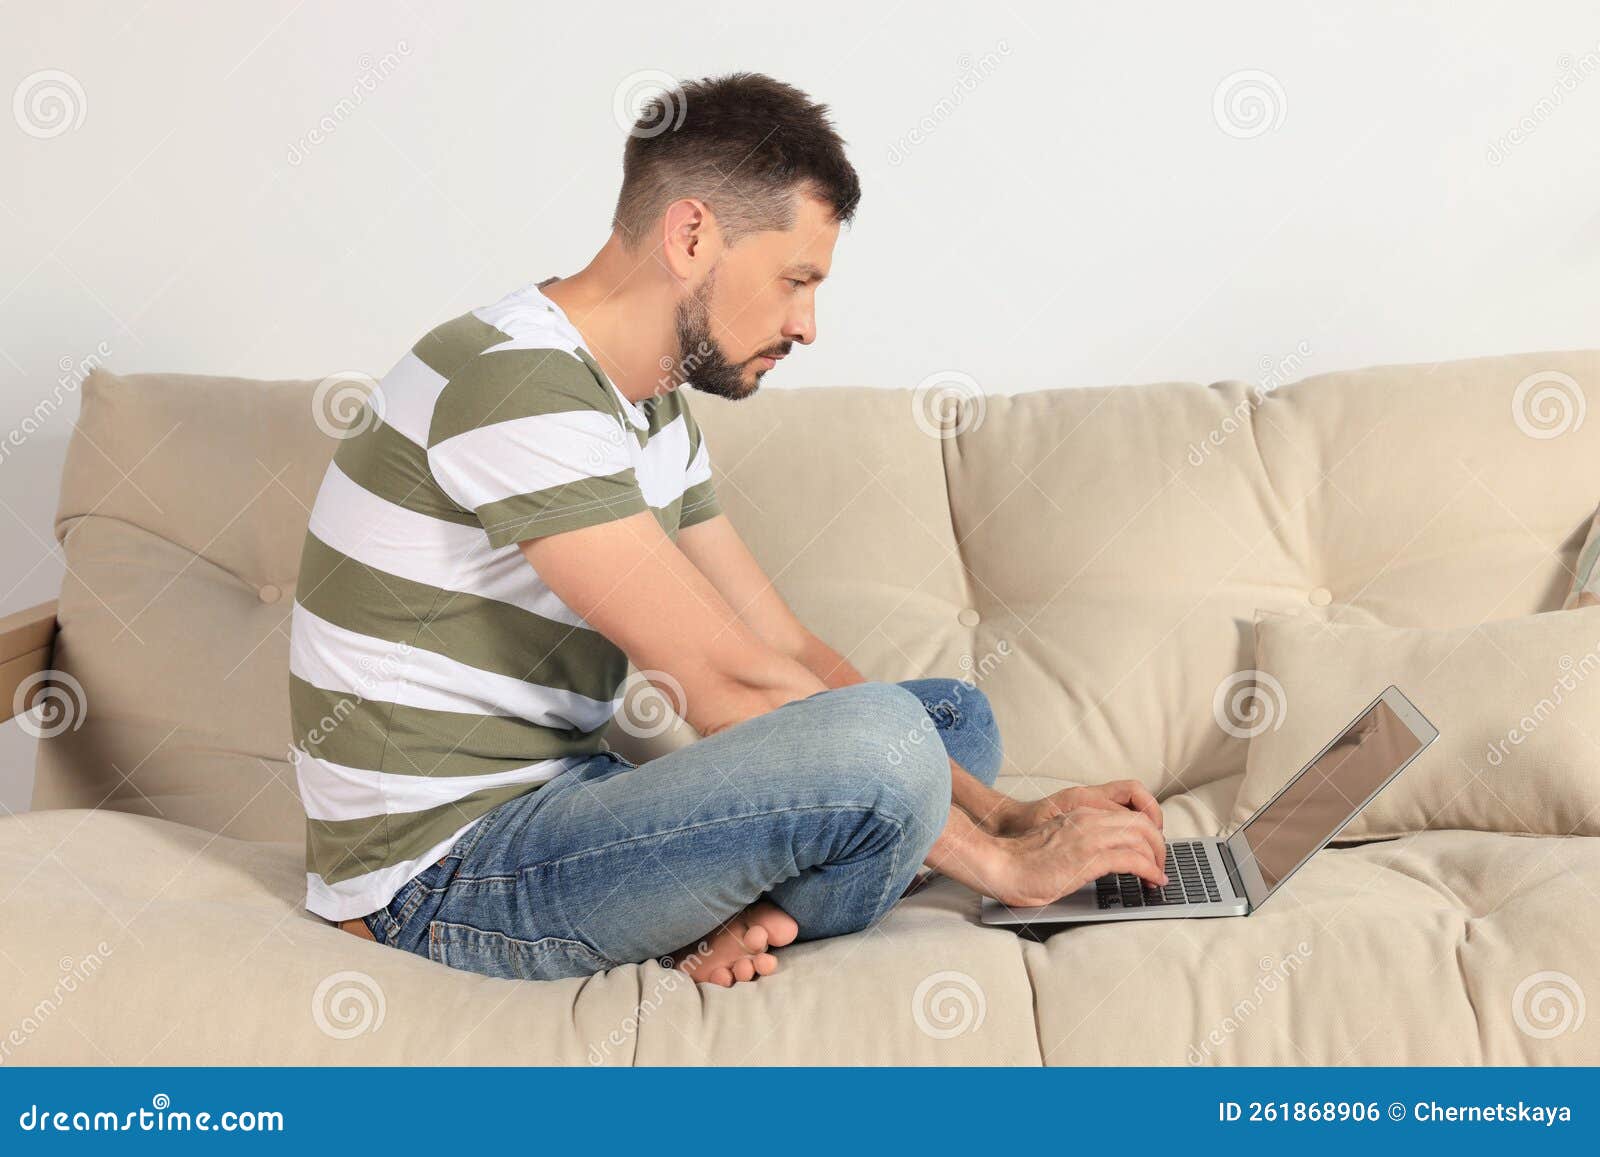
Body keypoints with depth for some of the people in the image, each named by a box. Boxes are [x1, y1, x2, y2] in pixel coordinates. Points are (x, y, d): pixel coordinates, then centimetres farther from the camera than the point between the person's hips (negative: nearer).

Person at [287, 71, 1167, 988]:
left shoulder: (655, 410, 11)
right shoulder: (518, 387, -21)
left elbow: (788, 652, 7)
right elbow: (730, 685, -25)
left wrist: (1005, 813, -2)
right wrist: (1003, 862, -18)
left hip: (561, 799, 10)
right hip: (444, 880, -10)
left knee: (957, 714, 11)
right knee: (883, 739, -31)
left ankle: (728, 925, -8)